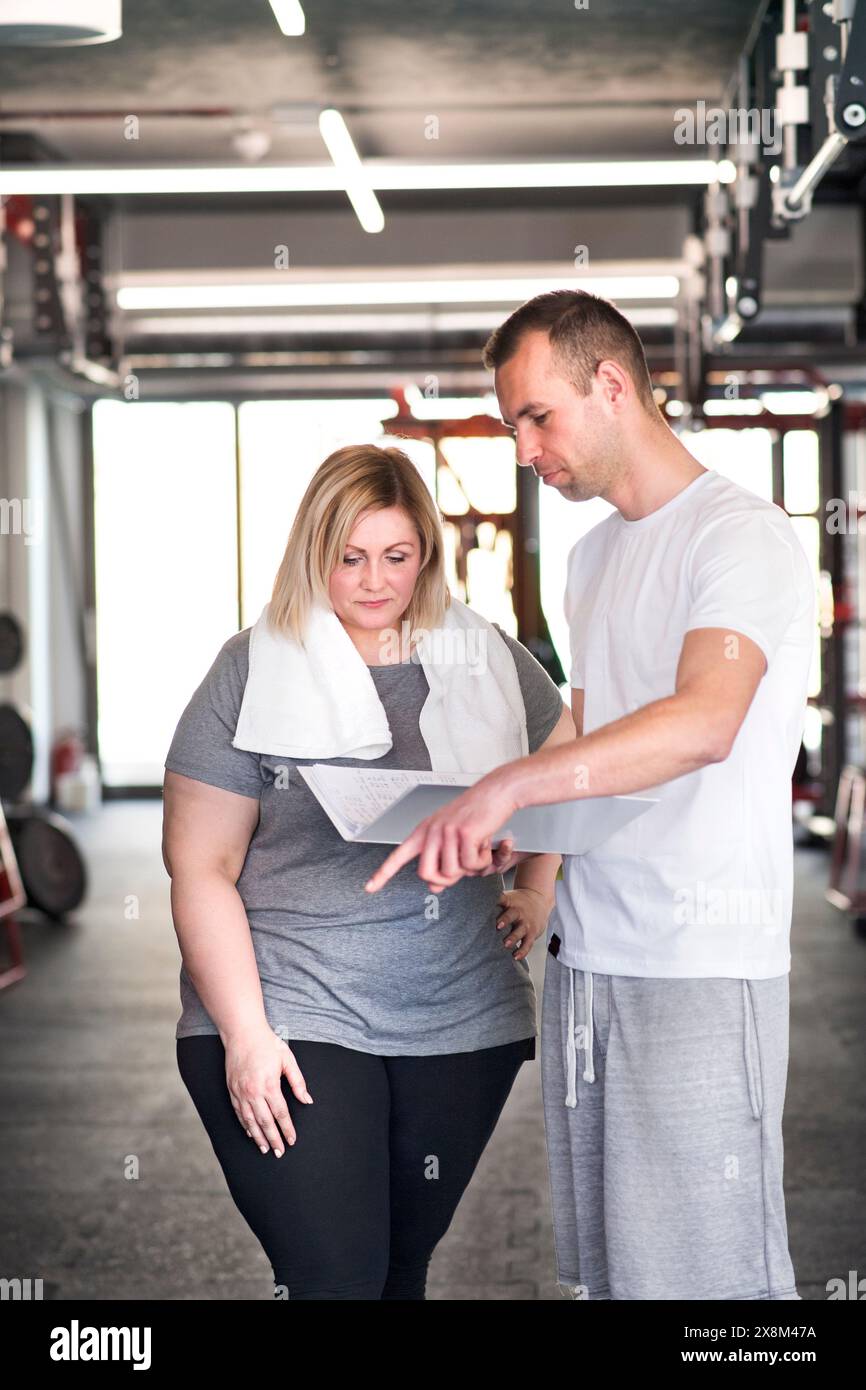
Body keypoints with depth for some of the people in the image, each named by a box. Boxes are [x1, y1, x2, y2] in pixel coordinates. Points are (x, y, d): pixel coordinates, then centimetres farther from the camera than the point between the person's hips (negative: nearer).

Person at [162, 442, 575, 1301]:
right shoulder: (253, 674, -3)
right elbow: (201, 868, -6)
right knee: (333, 1277, -10)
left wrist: (543, 889, 9)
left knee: (404, 1267, 11)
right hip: (294, 1023, -3)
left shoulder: (486, 658, 7)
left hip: (462, 1025, 4)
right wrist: (245, 1034, -12)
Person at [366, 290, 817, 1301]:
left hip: (700, 972, -8)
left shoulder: (739, 535, -9)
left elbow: (703, 723, -26)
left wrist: (507, 787, -33)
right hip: (584, 954, 8)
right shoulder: (593, 555, 19)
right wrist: (491, 820, 7)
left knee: (697, 1273, -6)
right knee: (595, 1272, 9)